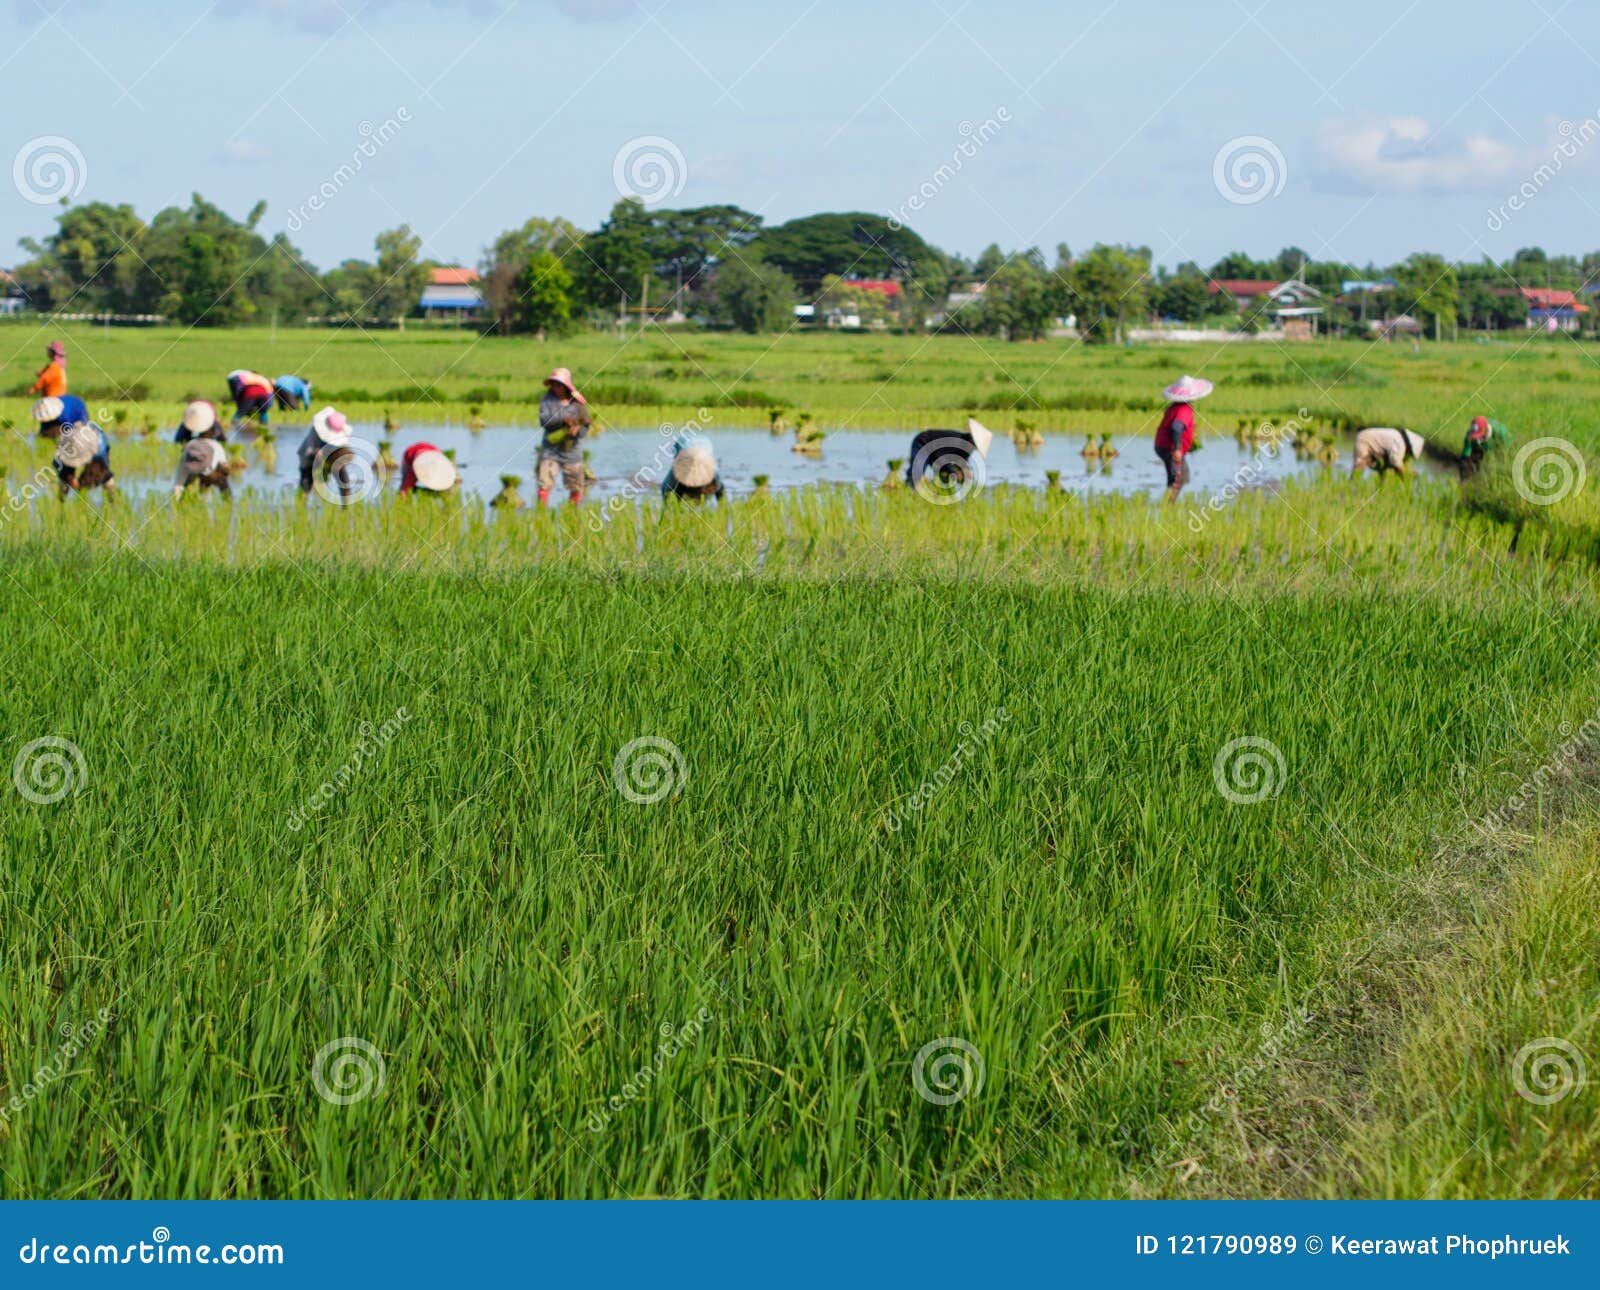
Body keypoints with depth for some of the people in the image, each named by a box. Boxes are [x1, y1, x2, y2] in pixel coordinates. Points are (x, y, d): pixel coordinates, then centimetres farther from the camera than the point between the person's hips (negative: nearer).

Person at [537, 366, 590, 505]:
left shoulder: (578, 403, 2)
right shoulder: (547, 400, -1)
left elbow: (585, 426, 5)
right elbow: (544, 419, -17)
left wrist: (577, 431, -18)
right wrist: (563, 419, -28)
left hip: (572, 451, 2)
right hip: (550, 450, -2)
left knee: (576, 488, 9)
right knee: (545, 484, -13)